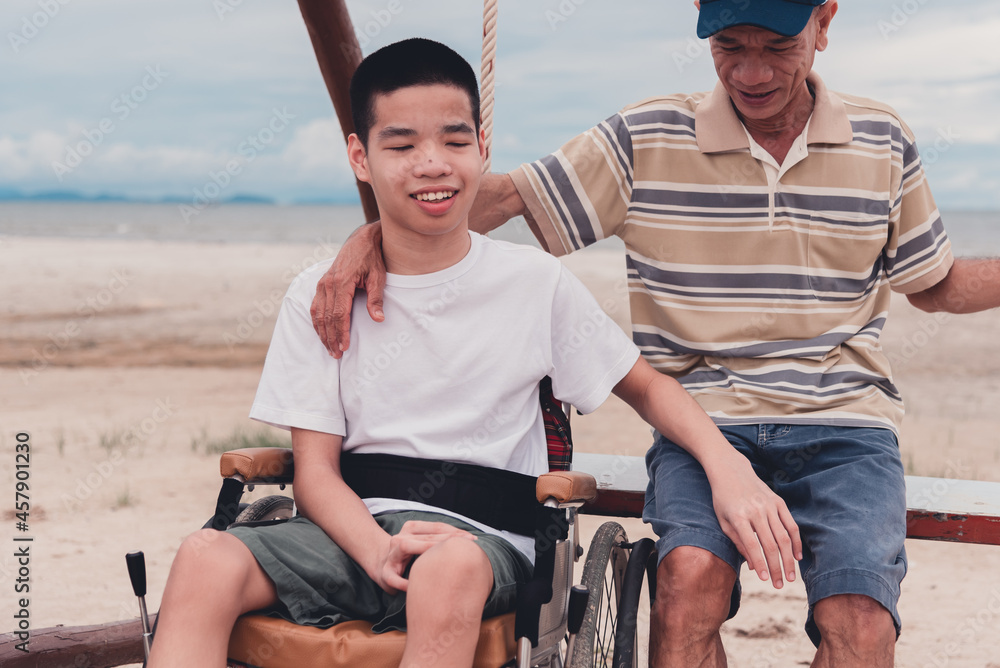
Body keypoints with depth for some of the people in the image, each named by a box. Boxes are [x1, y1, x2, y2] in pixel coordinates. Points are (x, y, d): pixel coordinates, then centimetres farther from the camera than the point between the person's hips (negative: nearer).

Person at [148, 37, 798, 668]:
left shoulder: (536, 283, 5)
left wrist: (727, 464, -7)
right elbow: (316, 467, 2)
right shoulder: (319, 296, 6)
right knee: (207, 560, -29)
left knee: (450, 567, -40)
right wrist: (379, 551, -20)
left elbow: (645, 386, 14)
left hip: (485, 537, -1)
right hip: (353, 531, 2)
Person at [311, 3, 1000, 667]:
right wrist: (375, 233, -13)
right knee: (691, 572, -33)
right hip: (703, 414, -1)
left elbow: (936, 286, 22)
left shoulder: (883, 142, 10)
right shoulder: (648, 139, 4)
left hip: (845, 423, 1)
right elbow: (500, 195, 2)